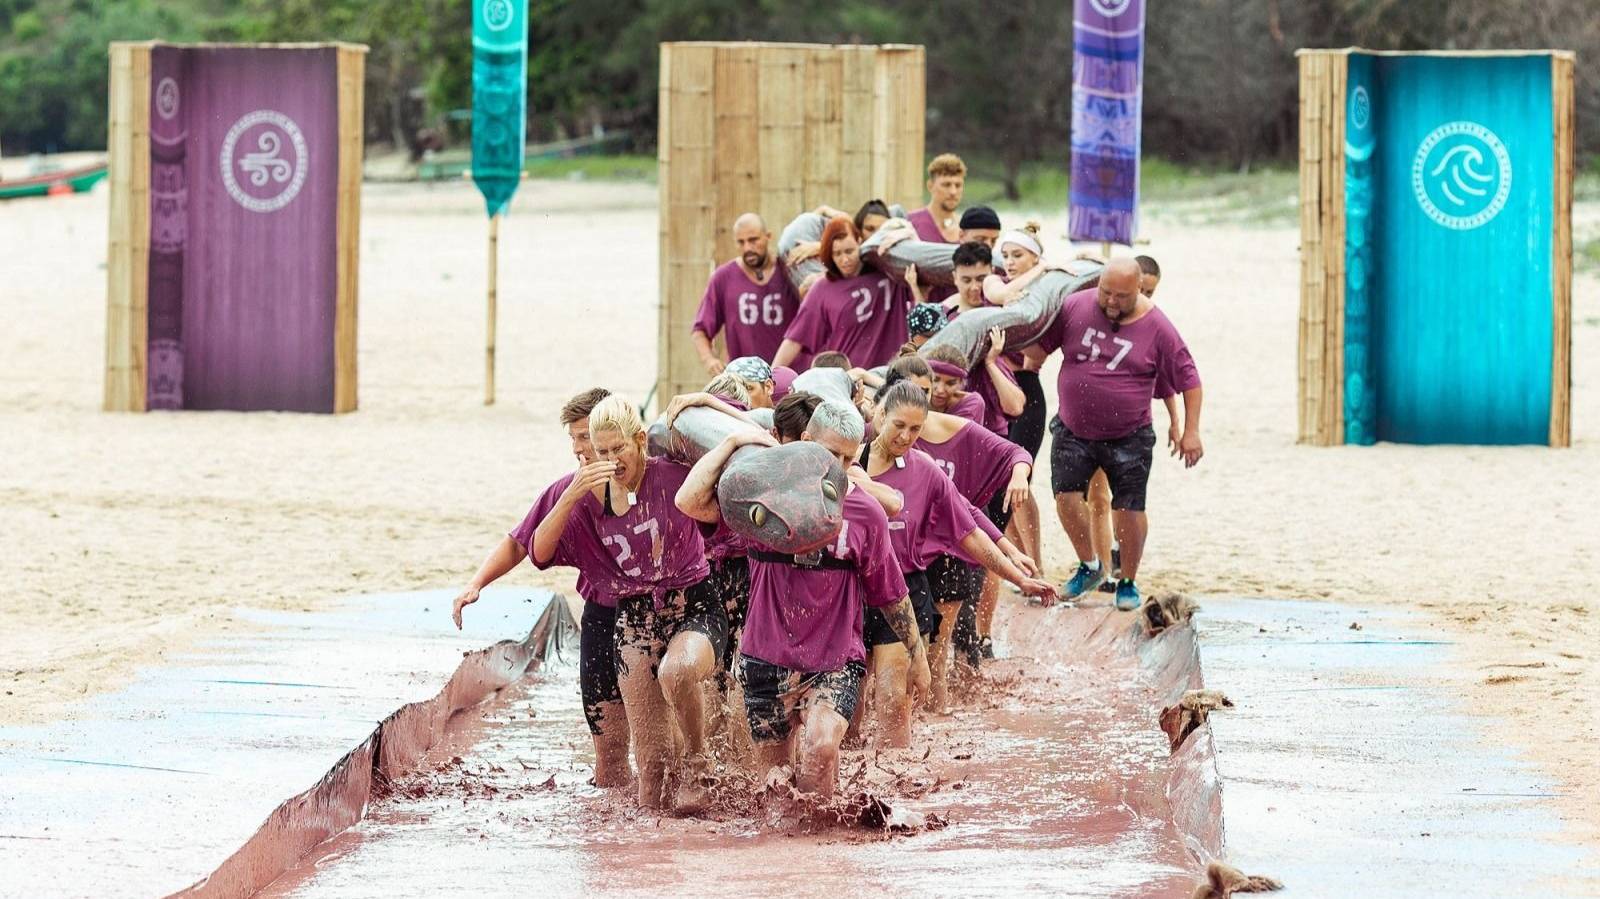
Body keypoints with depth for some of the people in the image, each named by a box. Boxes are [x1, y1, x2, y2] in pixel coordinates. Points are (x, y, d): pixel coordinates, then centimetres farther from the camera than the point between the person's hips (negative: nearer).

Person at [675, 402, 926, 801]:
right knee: (775, 771, 9)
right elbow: (690, 502, -14)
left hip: (835, 662, -2)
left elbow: (892, 596, 10)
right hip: (768, 658, 2)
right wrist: (733, 442, -11)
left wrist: (918, 656, 17)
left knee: (821, 745, -28)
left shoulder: (866, 514, -1)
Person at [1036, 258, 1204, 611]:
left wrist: (1191, 432, -6)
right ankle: (1089, 566, 14)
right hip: (1073, 431, 2)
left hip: (1128, 438, -2)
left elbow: (1189, 380, -4)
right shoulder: (1074, 308, -6)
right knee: (1066, 494, -8)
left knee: (1128, 508, -2)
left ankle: (1128, 582, 15)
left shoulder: (1156, 327, -11)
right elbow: (1040, 344, 7)